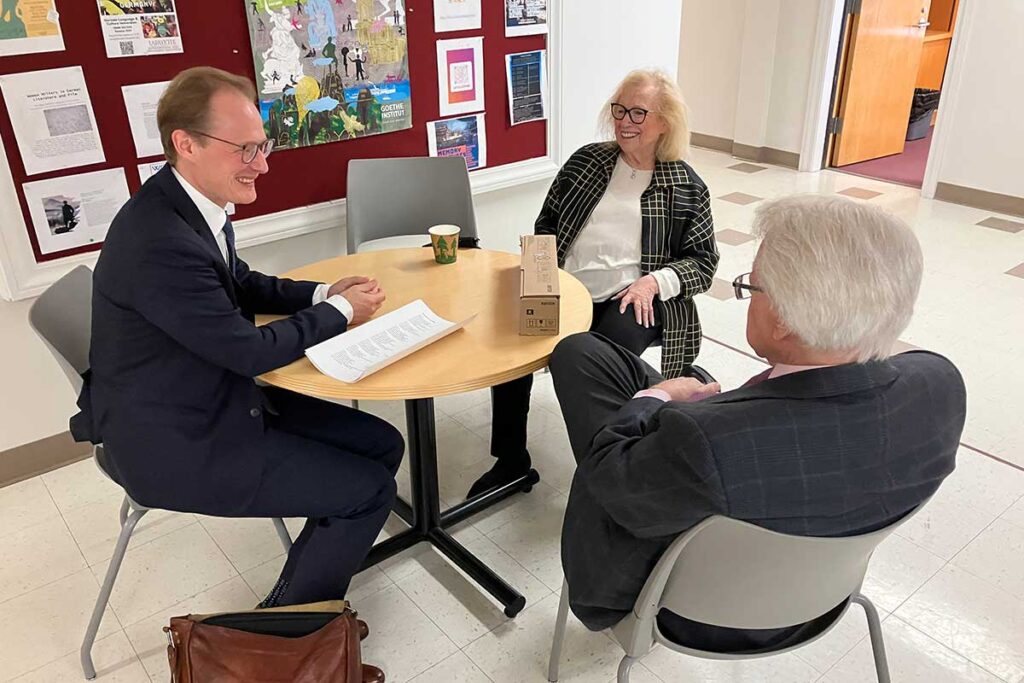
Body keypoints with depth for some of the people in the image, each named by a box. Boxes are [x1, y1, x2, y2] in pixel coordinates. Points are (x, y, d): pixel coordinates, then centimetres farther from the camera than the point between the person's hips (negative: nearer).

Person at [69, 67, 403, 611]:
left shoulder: (192, 204, 0)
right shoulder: (158, 240, -29)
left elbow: (243, 285, 16)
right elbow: (251, 350, -23)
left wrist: (322, 293, 0)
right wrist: (340, 312, -10)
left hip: (220, 399, 9)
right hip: (175, 444, -9)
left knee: (382, 445, 5)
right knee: (368, 490, -11)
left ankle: (321, 569, 24)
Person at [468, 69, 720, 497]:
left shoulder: (686, 187, 7)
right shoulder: (586, 161, 15)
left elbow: (703, 262, 6)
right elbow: (546, 223, 21)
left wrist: (654, 281, -13)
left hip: (632, 300, -3)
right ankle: (510, 460, -5)